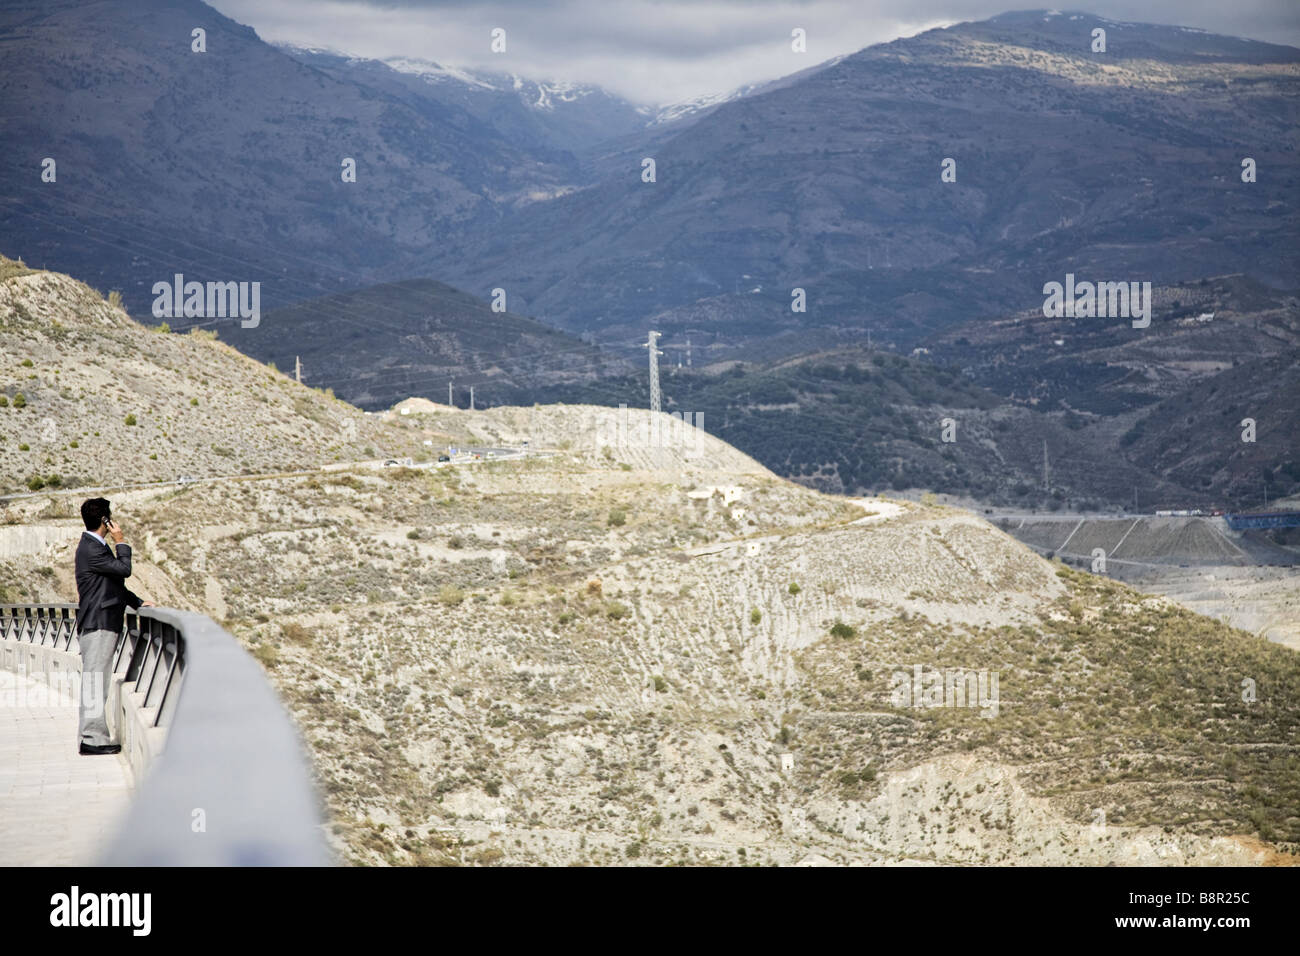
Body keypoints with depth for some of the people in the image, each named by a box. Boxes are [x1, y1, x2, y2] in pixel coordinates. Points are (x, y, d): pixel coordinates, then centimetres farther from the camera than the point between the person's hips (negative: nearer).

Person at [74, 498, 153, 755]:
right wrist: (121, 542, -7)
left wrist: (137, 602, 20)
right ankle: (92, 738, -9)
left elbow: (115, 582, 26)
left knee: (96, 681, 12)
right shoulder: (91, 550, -16)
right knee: (95, 680, -9)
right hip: (96, 625, -11)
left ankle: (92, 735, 15)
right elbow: (124, 569, -19)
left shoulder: (96, 547, 18)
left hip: (104, 623, 11)